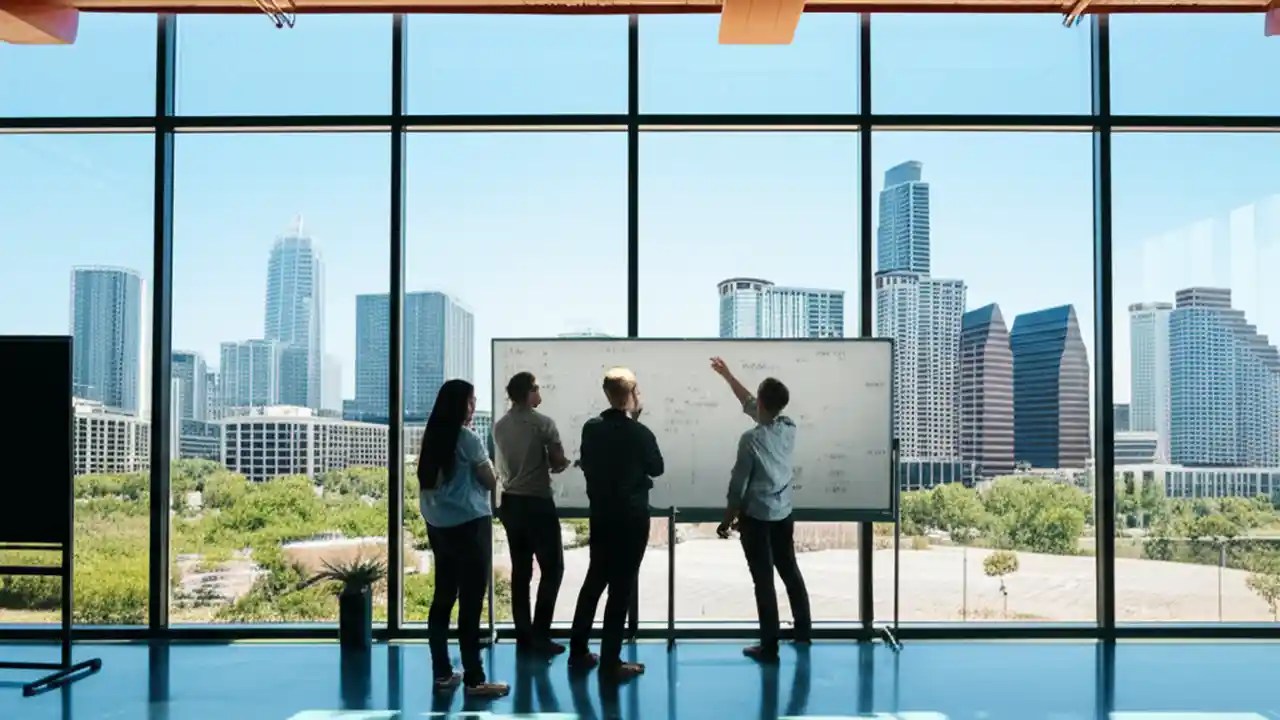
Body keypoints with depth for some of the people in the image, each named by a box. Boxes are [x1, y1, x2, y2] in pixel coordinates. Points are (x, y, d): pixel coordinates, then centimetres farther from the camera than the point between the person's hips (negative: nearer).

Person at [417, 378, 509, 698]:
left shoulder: (432, 437, 6)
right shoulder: (468, 438, -13)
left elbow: (426, 481, 13)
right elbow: (491, 482, -5)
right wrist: (485, 472, 12)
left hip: (438, 525, 7)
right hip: (469, 525, -7)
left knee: (443, 597, 12)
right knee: (470, 602, -3)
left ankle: (441, 672, 18)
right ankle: (474, 679, 1)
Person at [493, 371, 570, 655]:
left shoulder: (500, 426, 7)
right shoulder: (543, 423, -12)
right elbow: (559, 462, -9)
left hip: (510, 502, 7)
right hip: (537, 503, -6)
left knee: (520, 570, 10)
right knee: (552, 567, 2)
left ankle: (523, 635, 13)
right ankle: (540, 635, -1)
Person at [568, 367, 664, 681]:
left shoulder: (591, 428, -3)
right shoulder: (640, 433, -17)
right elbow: (657, 468, 0)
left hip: (600, 515, 6)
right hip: (631, 518, -5)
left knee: (595, 579, 18)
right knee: (621, 587, 2)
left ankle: (579, 652, 26)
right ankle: (610, 662, 7)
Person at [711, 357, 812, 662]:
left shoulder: (751, 439, -20)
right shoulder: (789, 428, -2)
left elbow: (738, 485, -15)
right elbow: (750, 405, 13)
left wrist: (727, 520, -3)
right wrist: (728, 376, 19)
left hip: (756, 516, -6)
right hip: (783, 513, 6)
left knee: (763, 580, 0)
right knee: (790, 571, 21)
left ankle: (769, 646, 6)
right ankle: (803, 630, 34)